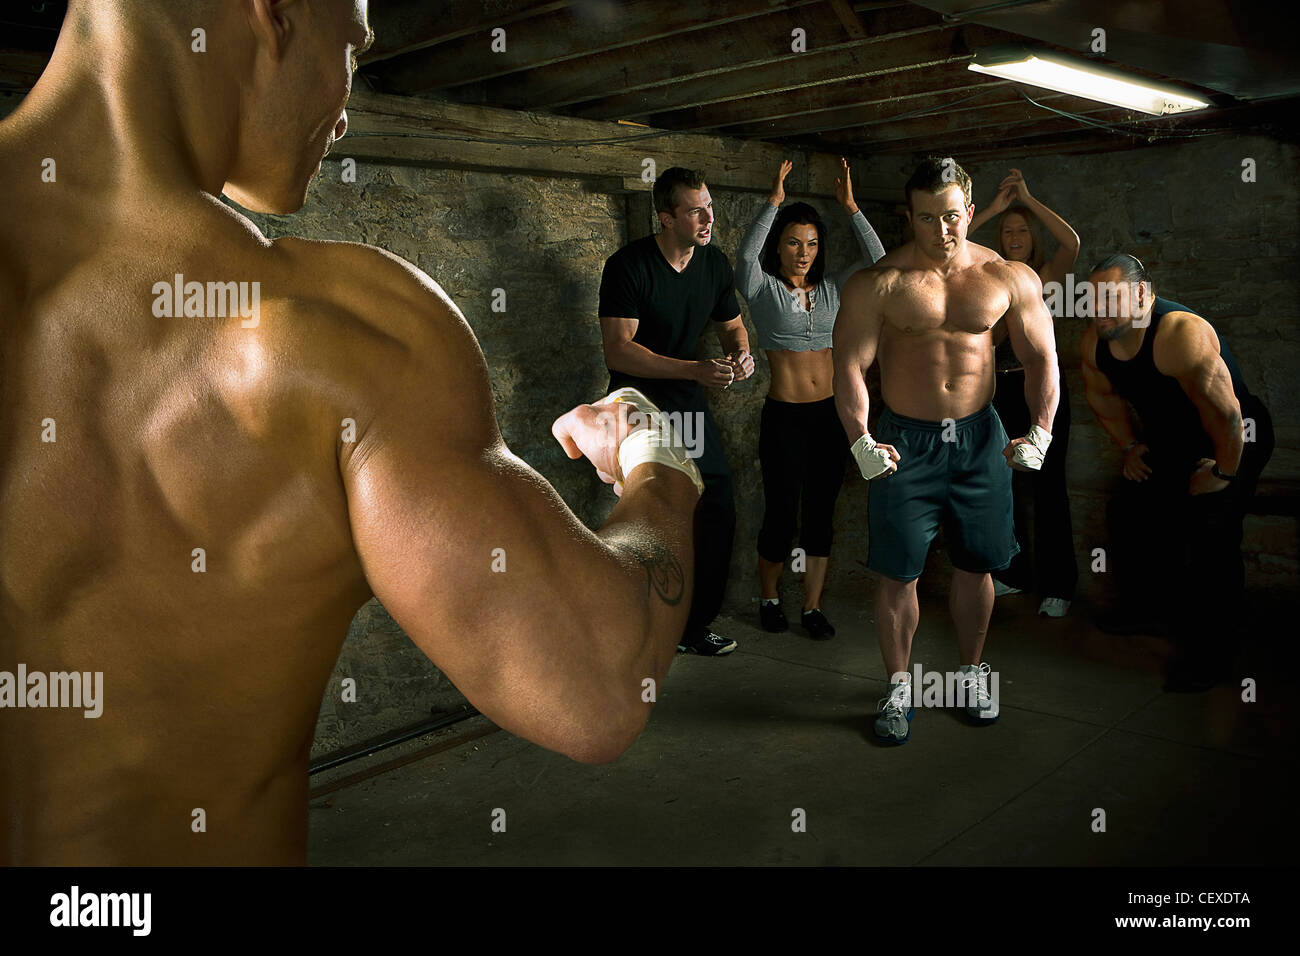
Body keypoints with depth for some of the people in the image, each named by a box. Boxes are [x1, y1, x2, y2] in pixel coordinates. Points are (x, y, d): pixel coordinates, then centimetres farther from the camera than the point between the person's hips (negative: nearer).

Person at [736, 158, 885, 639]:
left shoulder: (830, 288, 10)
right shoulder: (763, 288, -1)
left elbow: (877, 261, -1)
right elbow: (747, 255, -22)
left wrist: (851, 207, -8)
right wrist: (773, 201, -25)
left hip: (830, 414, 4)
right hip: (784, 415, -4)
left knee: (821, 514, 8)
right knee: (781, 514, 1)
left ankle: (812, 607, 19)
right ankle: (769, 598, 24)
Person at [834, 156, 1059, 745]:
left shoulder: (1009, 278, 2)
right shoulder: (878, 284, -7)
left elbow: (1041, 357, 7)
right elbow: (849, 365, -11)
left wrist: (1040, 432, -3)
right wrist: (860, 442, -21)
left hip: (978, 436, 3)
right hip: (904, 440, -2)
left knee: (976, 563, 12)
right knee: (898, 572, 1)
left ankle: (972, 670, 34)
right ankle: (898, 687, 19)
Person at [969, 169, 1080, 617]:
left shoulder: (1048, 274, 1)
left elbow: (1072, 242, -19)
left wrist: (1027, 199, -15)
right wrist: (994, 207, -7)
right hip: (1001, 389, 4)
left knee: (1048, 486, -1)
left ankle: (1058, 585, 7)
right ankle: (1013, 574, 25)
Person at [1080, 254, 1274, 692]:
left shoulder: (1180, 334, -35)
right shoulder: (1094, 340, -9)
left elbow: (1224, 413, -33)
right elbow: (1103, 395, 11)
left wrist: (1223, 473, -23)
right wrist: (1130, 446, 10)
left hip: (1233, 441, -8)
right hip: (1167, 441, 8)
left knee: (1210, 533, -19)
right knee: (1129, 509, 11)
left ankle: (1209, 652, -5)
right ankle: (1150, 608, 32)